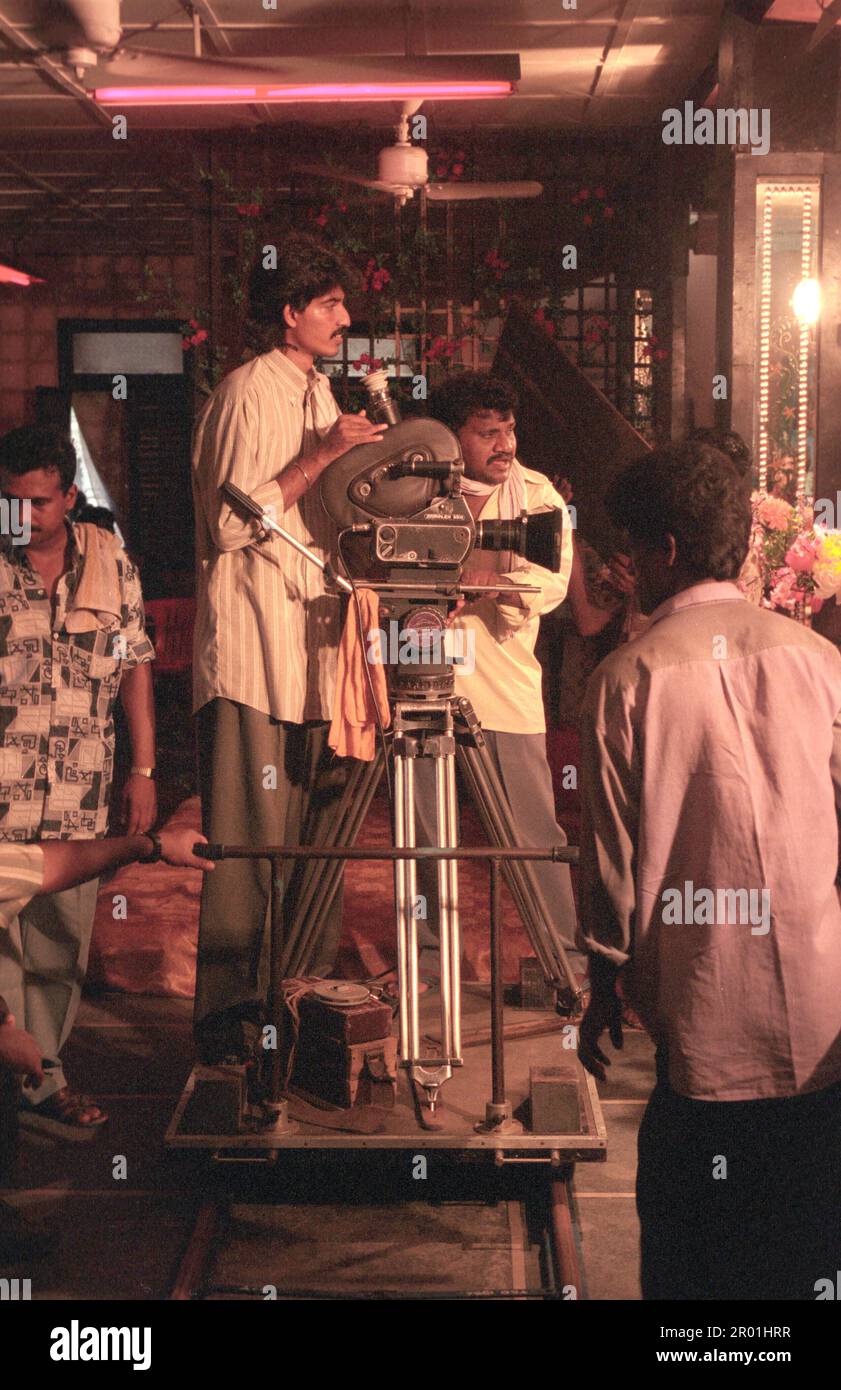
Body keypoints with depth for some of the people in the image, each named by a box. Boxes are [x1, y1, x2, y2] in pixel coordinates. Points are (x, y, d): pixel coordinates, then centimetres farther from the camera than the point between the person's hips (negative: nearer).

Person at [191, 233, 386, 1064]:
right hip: (252, 644, -9)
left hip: (314, 636, 9)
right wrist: (322, 455, -17)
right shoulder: (246, 394, -9)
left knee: (312, 827, 11)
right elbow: (231, 522, -17)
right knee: (250, 835, -6)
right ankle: (228, 1010, 2)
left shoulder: (319, 392, 19)